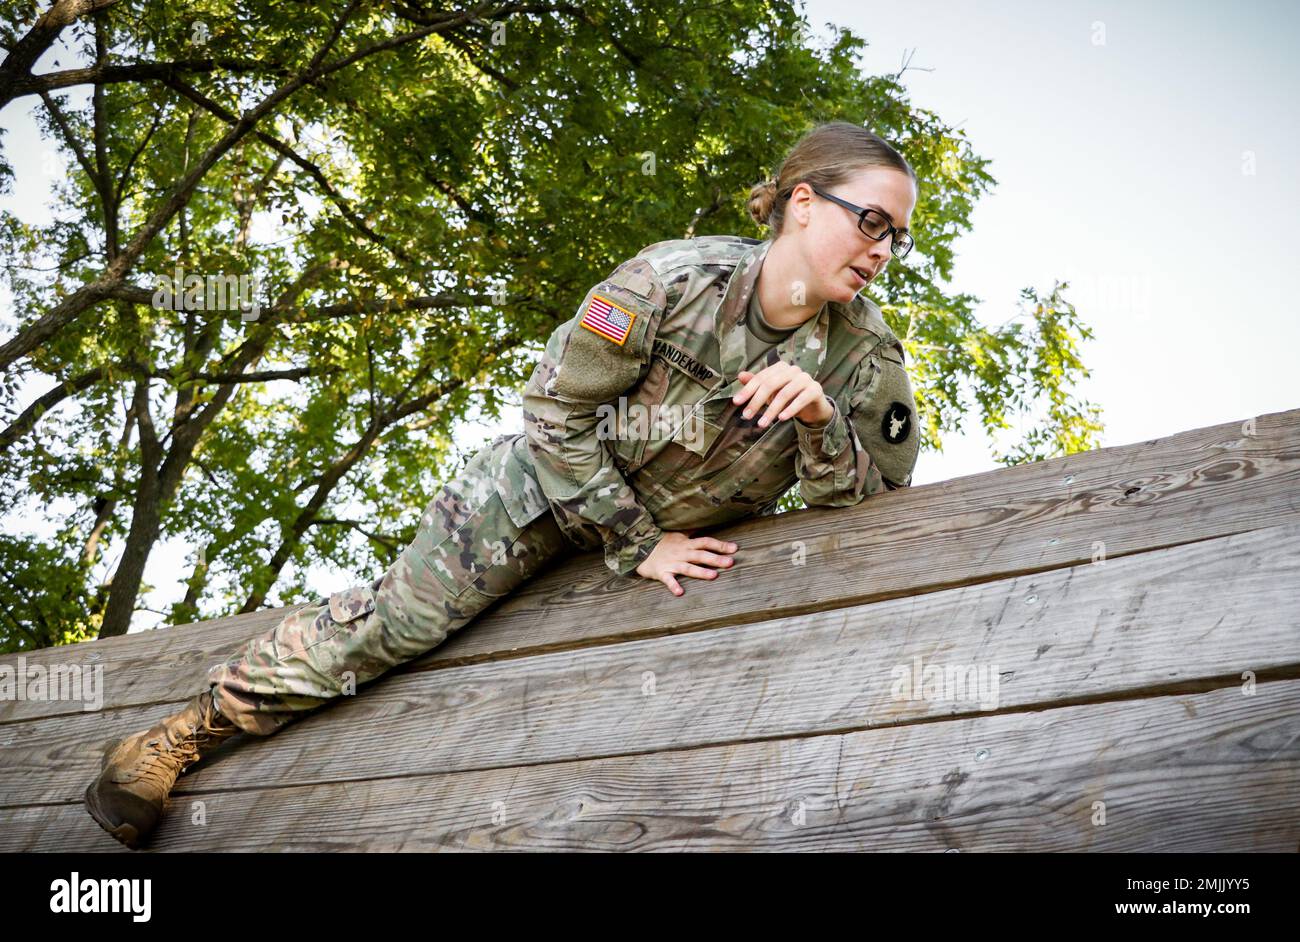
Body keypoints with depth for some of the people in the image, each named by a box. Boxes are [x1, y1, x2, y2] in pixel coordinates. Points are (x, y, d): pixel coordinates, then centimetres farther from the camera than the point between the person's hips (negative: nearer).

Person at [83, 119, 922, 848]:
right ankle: (188, 731, 16)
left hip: (684, 523, 4)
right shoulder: (673, 280, -31)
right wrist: (636, 544, -19)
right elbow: (557, 411, -22)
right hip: (546, 487, -3)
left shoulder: (861, 349, -19)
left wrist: (819, 417, -36)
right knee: (394, 620, 0)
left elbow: (873, 493, -14)